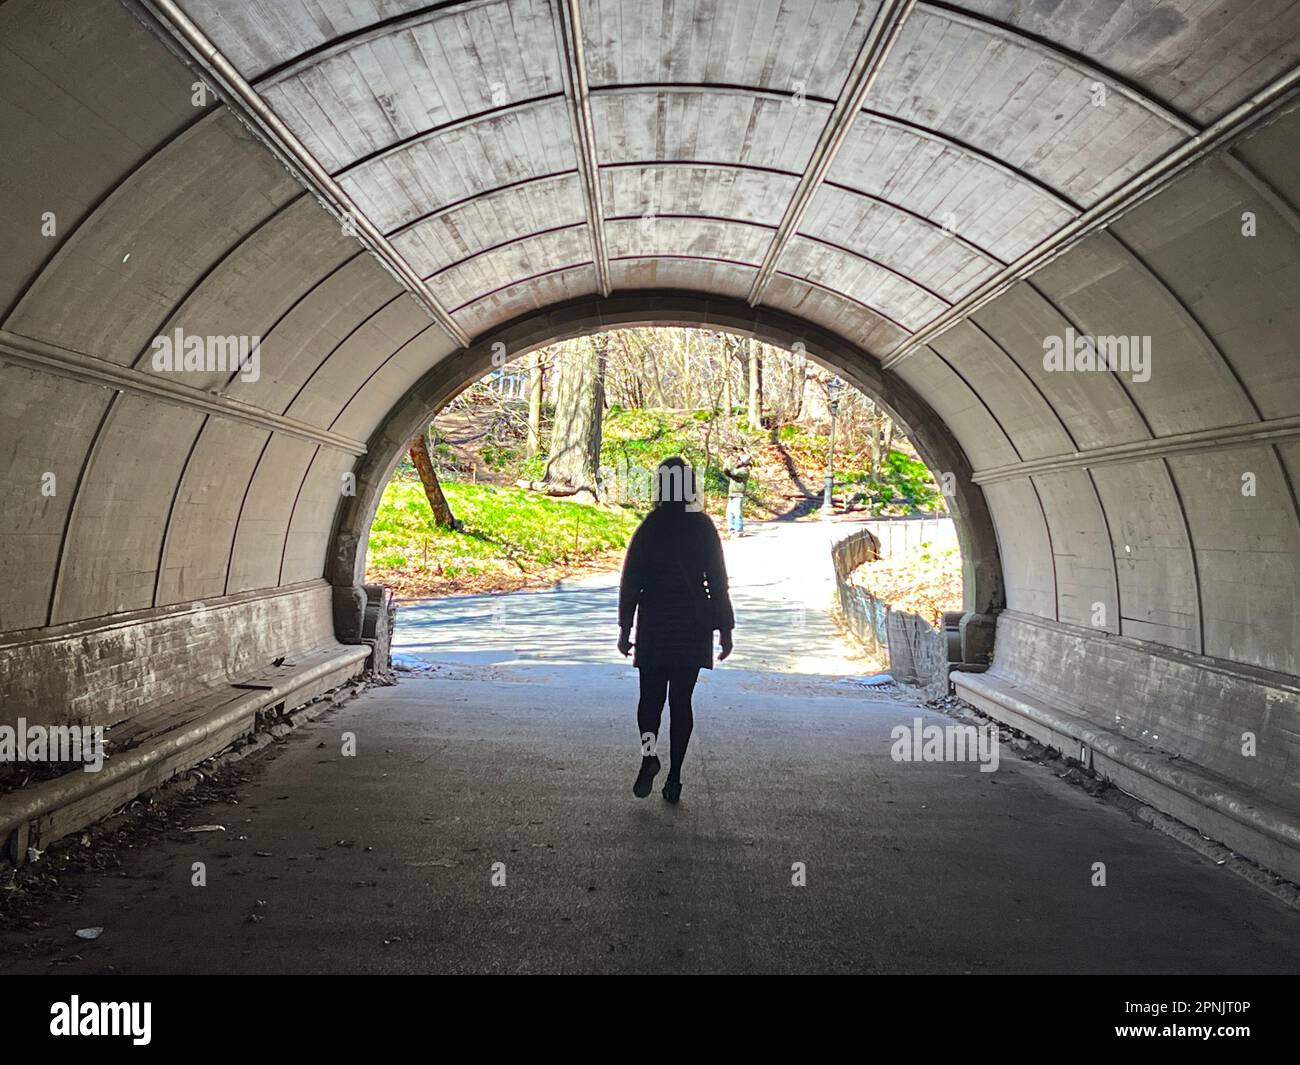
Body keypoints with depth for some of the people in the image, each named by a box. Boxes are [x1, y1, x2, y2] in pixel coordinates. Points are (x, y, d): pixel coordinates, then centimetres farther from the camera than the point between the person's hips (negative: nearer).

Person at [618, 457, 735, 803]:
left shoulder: (649, 527, -4)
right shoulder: (703, 526, -1)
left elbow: (631, 580, -4)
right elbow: (717, 582, -1)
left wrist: (625, 628, 3)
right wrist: (725, 629, 5)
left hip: (654, 624, -1)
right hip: (693, 627, 1)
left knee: (650, 695, 10)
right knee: (681, 699, 8)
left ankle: (649, 752, -15)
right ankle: (674, 777, 8)